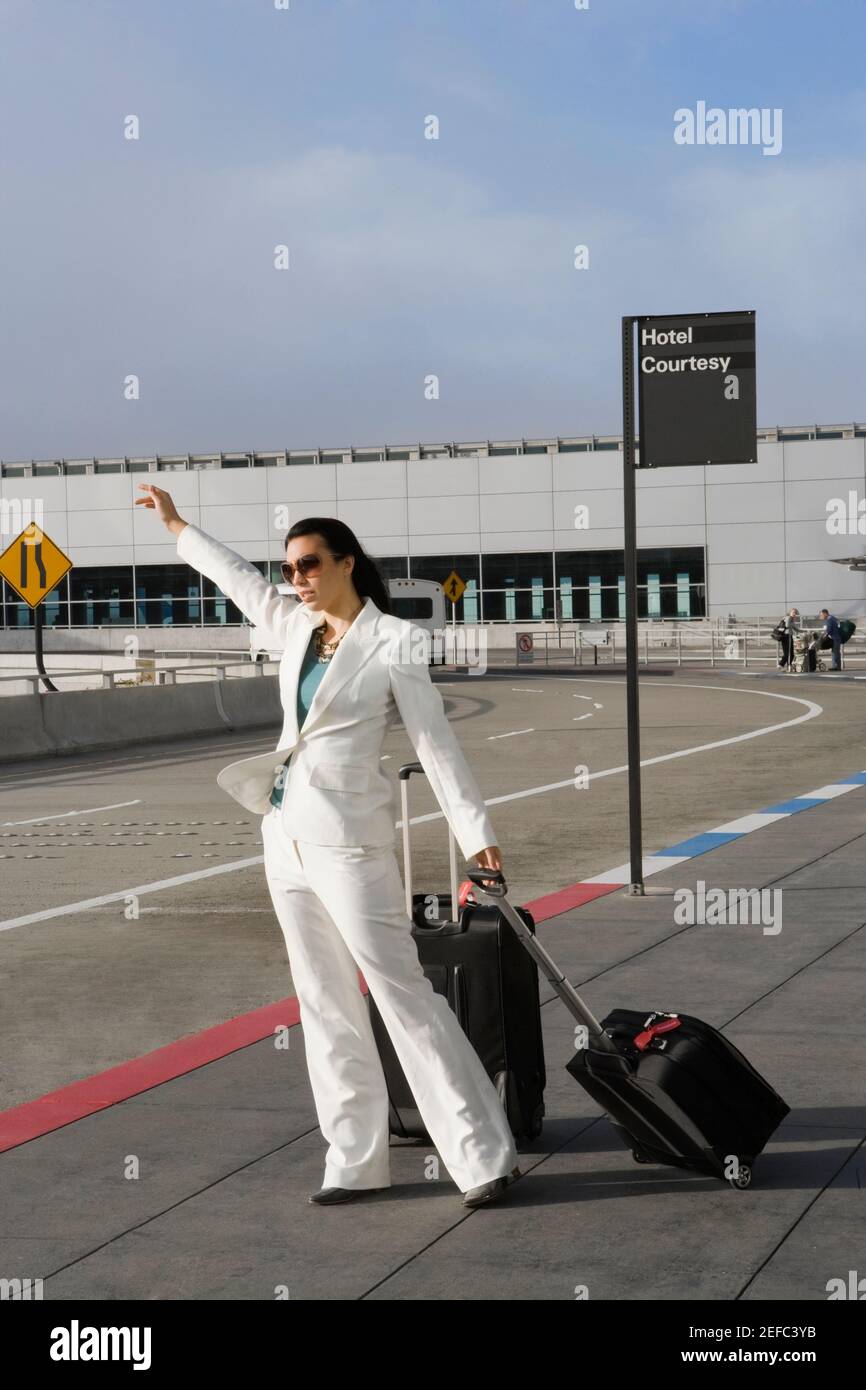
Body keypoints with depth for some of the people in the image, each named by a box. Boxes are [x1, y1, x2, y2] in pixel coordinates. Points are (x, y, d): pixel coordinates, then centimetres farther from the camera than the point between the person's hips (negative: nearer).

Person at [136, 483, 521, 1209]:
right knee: (326, 1005, 8)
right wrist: (179, 526, 36)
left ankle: (486, 1153, -3)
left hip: (347, 840, -7)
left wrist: (476, 832, -11)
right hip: (288, 837, 7)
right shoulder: (297, 627, 9)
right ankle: (357, 1160, 14)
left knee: (405, 997, -8)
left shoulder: (392, 640, -9)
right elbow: (243, 581, 27)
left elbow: (436, 741, -9)